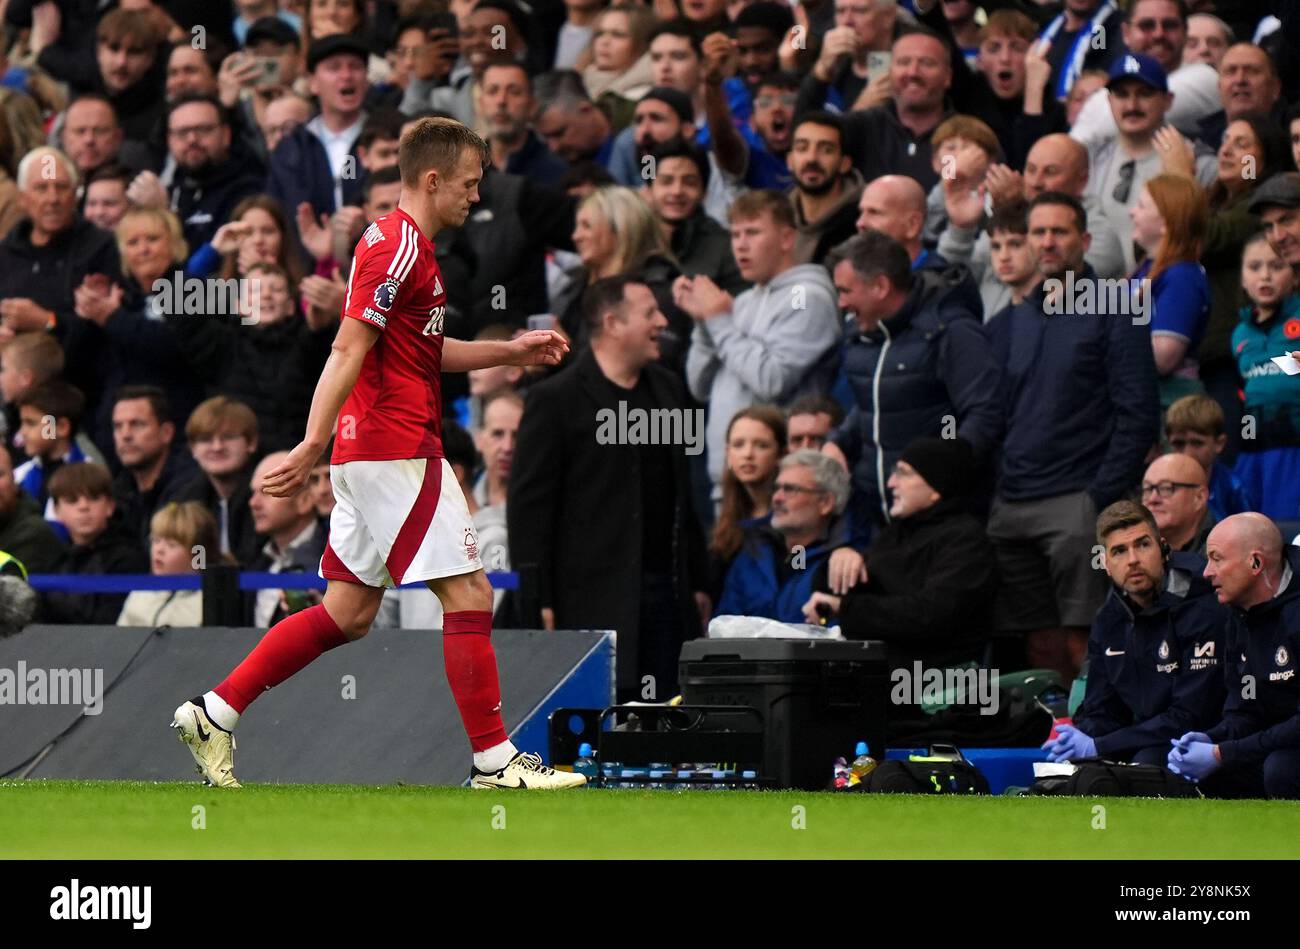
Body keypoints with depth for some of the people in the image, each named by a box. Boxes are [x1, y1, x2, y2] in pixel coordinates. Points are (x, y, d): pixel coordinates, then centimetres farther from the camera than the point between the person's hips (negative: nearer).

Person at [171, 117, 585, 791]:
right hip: (398, 451, -10)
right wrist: (312, 447, -26)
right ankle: (494, 761, -4)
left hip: (369, 456, 10)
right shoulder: (399, 247, -13)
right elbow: (349, 350, -20)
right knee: (468, 593, -6)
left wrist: (508, 352, 24)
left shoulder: (402, 244, 19)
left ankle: (214, 713, 10)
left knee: (349, 613, 11)